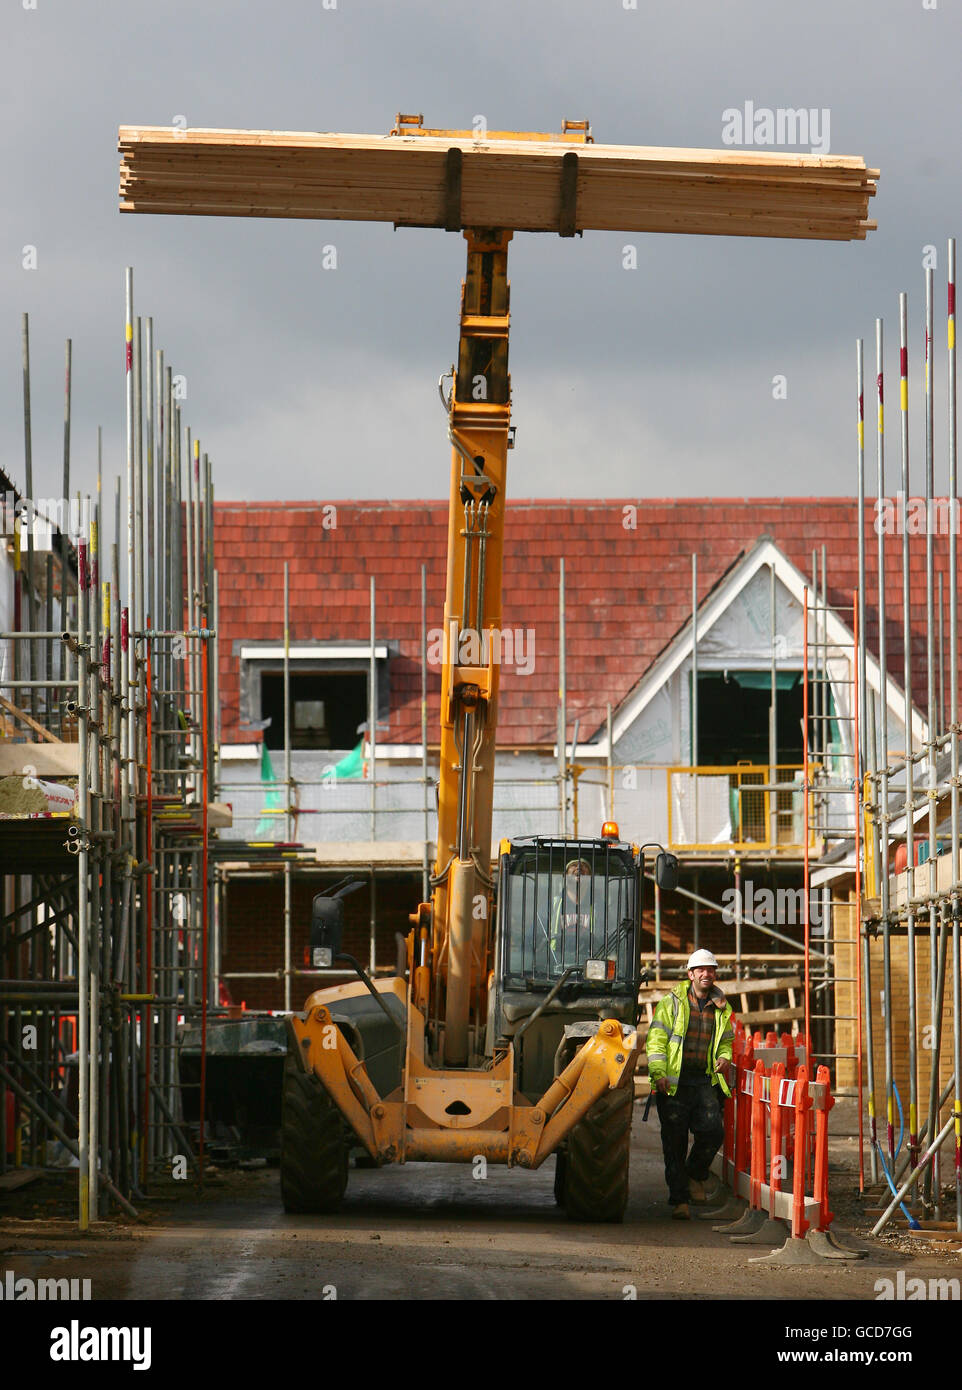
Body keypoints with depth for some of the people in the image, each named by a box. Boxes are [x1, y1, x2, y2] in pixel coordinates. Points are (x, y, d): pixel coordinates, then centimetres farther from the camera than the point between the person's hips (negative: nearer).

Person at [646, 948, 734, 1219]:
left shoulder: (721, 1009, 13)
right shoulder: (671, 1003, 2)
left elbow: (726, 1041, 26)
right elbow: (656, 1039, -3)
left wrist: (725, 1057, 2)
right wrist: (658, 1072, -15)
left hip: (705, 1082, 3)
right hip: (674, 1082, -3)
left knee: (713, 1131, -14)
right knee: (674, 1142, -2)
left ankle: (696, 1175, 14)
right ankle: (679, 1199, 6)